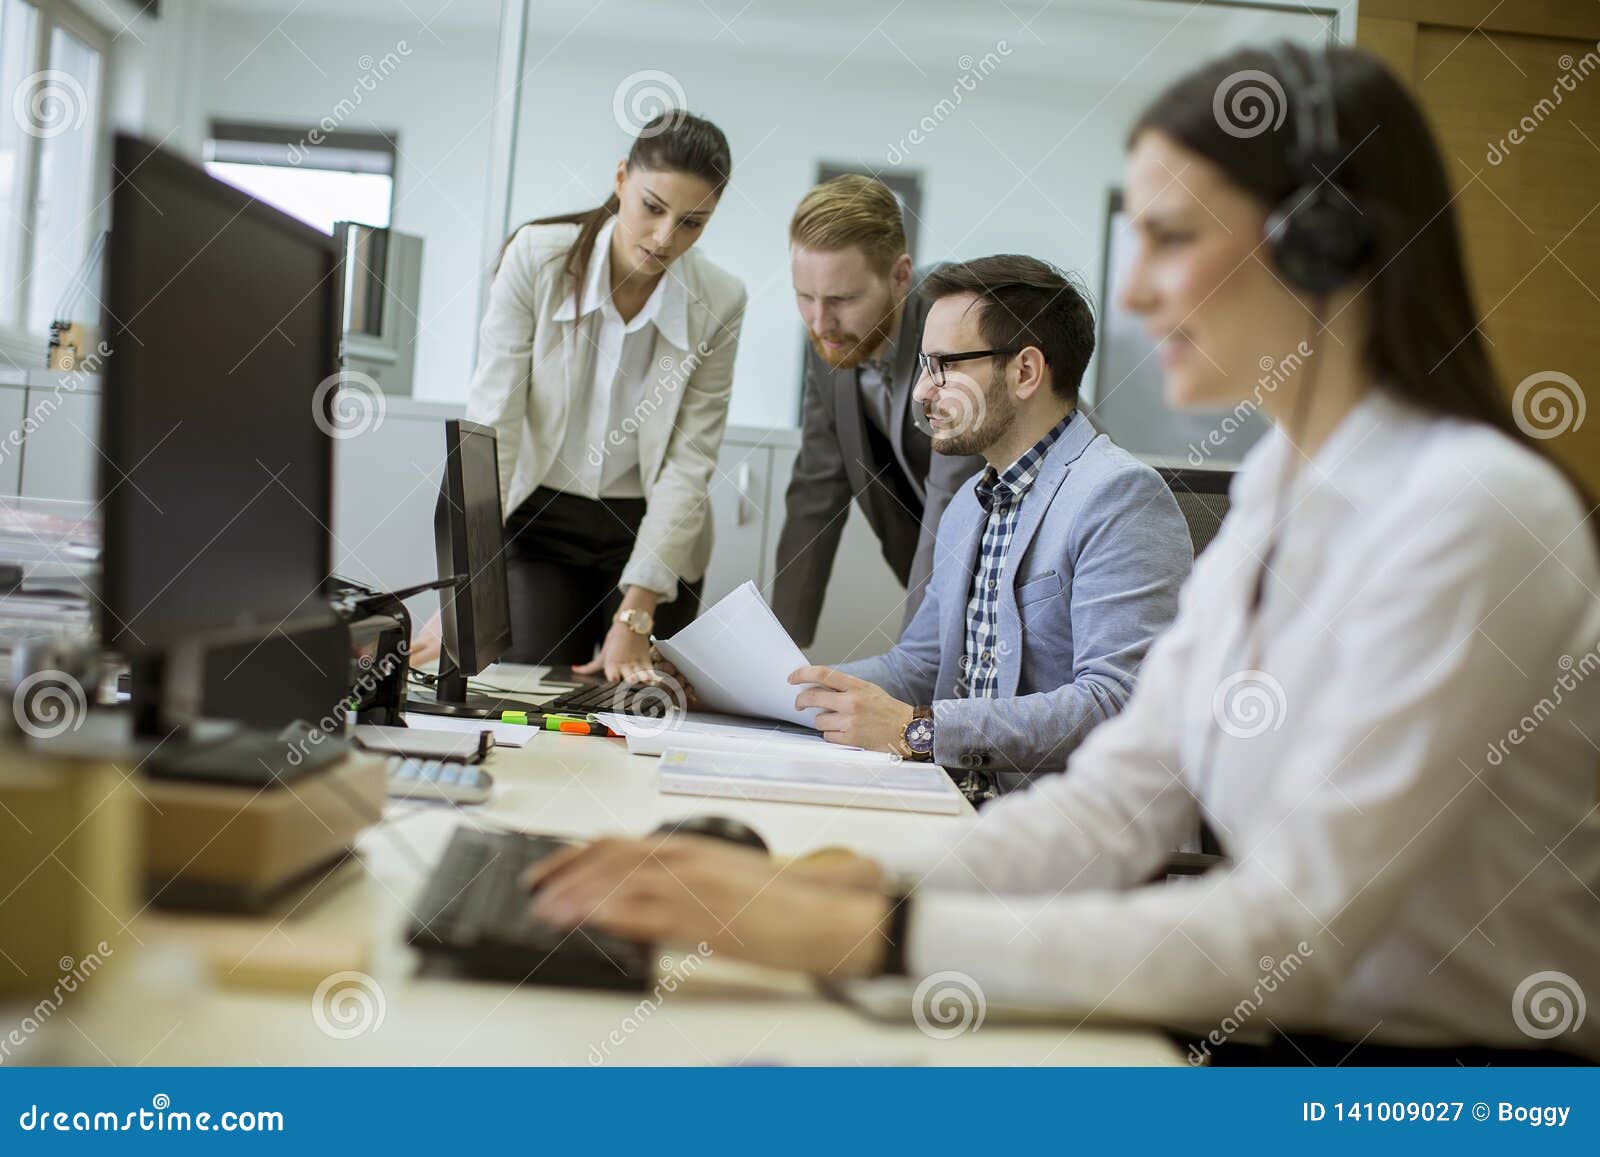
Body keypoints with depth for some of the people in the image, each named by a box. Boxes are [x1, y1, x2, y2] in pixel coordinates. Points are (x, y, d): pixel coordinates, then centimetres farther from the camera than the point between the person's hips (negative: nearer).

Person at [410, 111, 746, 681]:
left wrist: (635, 616, -20)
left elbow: (688, 462, -13)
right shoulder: (536, 256, -16)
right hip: (539, 521, -1)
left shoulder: (719, 301, -13)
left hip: (653, 532, 1)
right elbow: (491, 422, -19)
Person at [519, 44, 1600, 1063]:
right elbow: (1116, 803, 2)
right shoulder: (1277, 491, 6)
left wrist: (874, 932, -28)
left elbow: (1291, 936, -25)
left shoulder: (1468, 512, -21)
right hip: (1290, 1042, 6)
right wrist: (818, 883, -12)